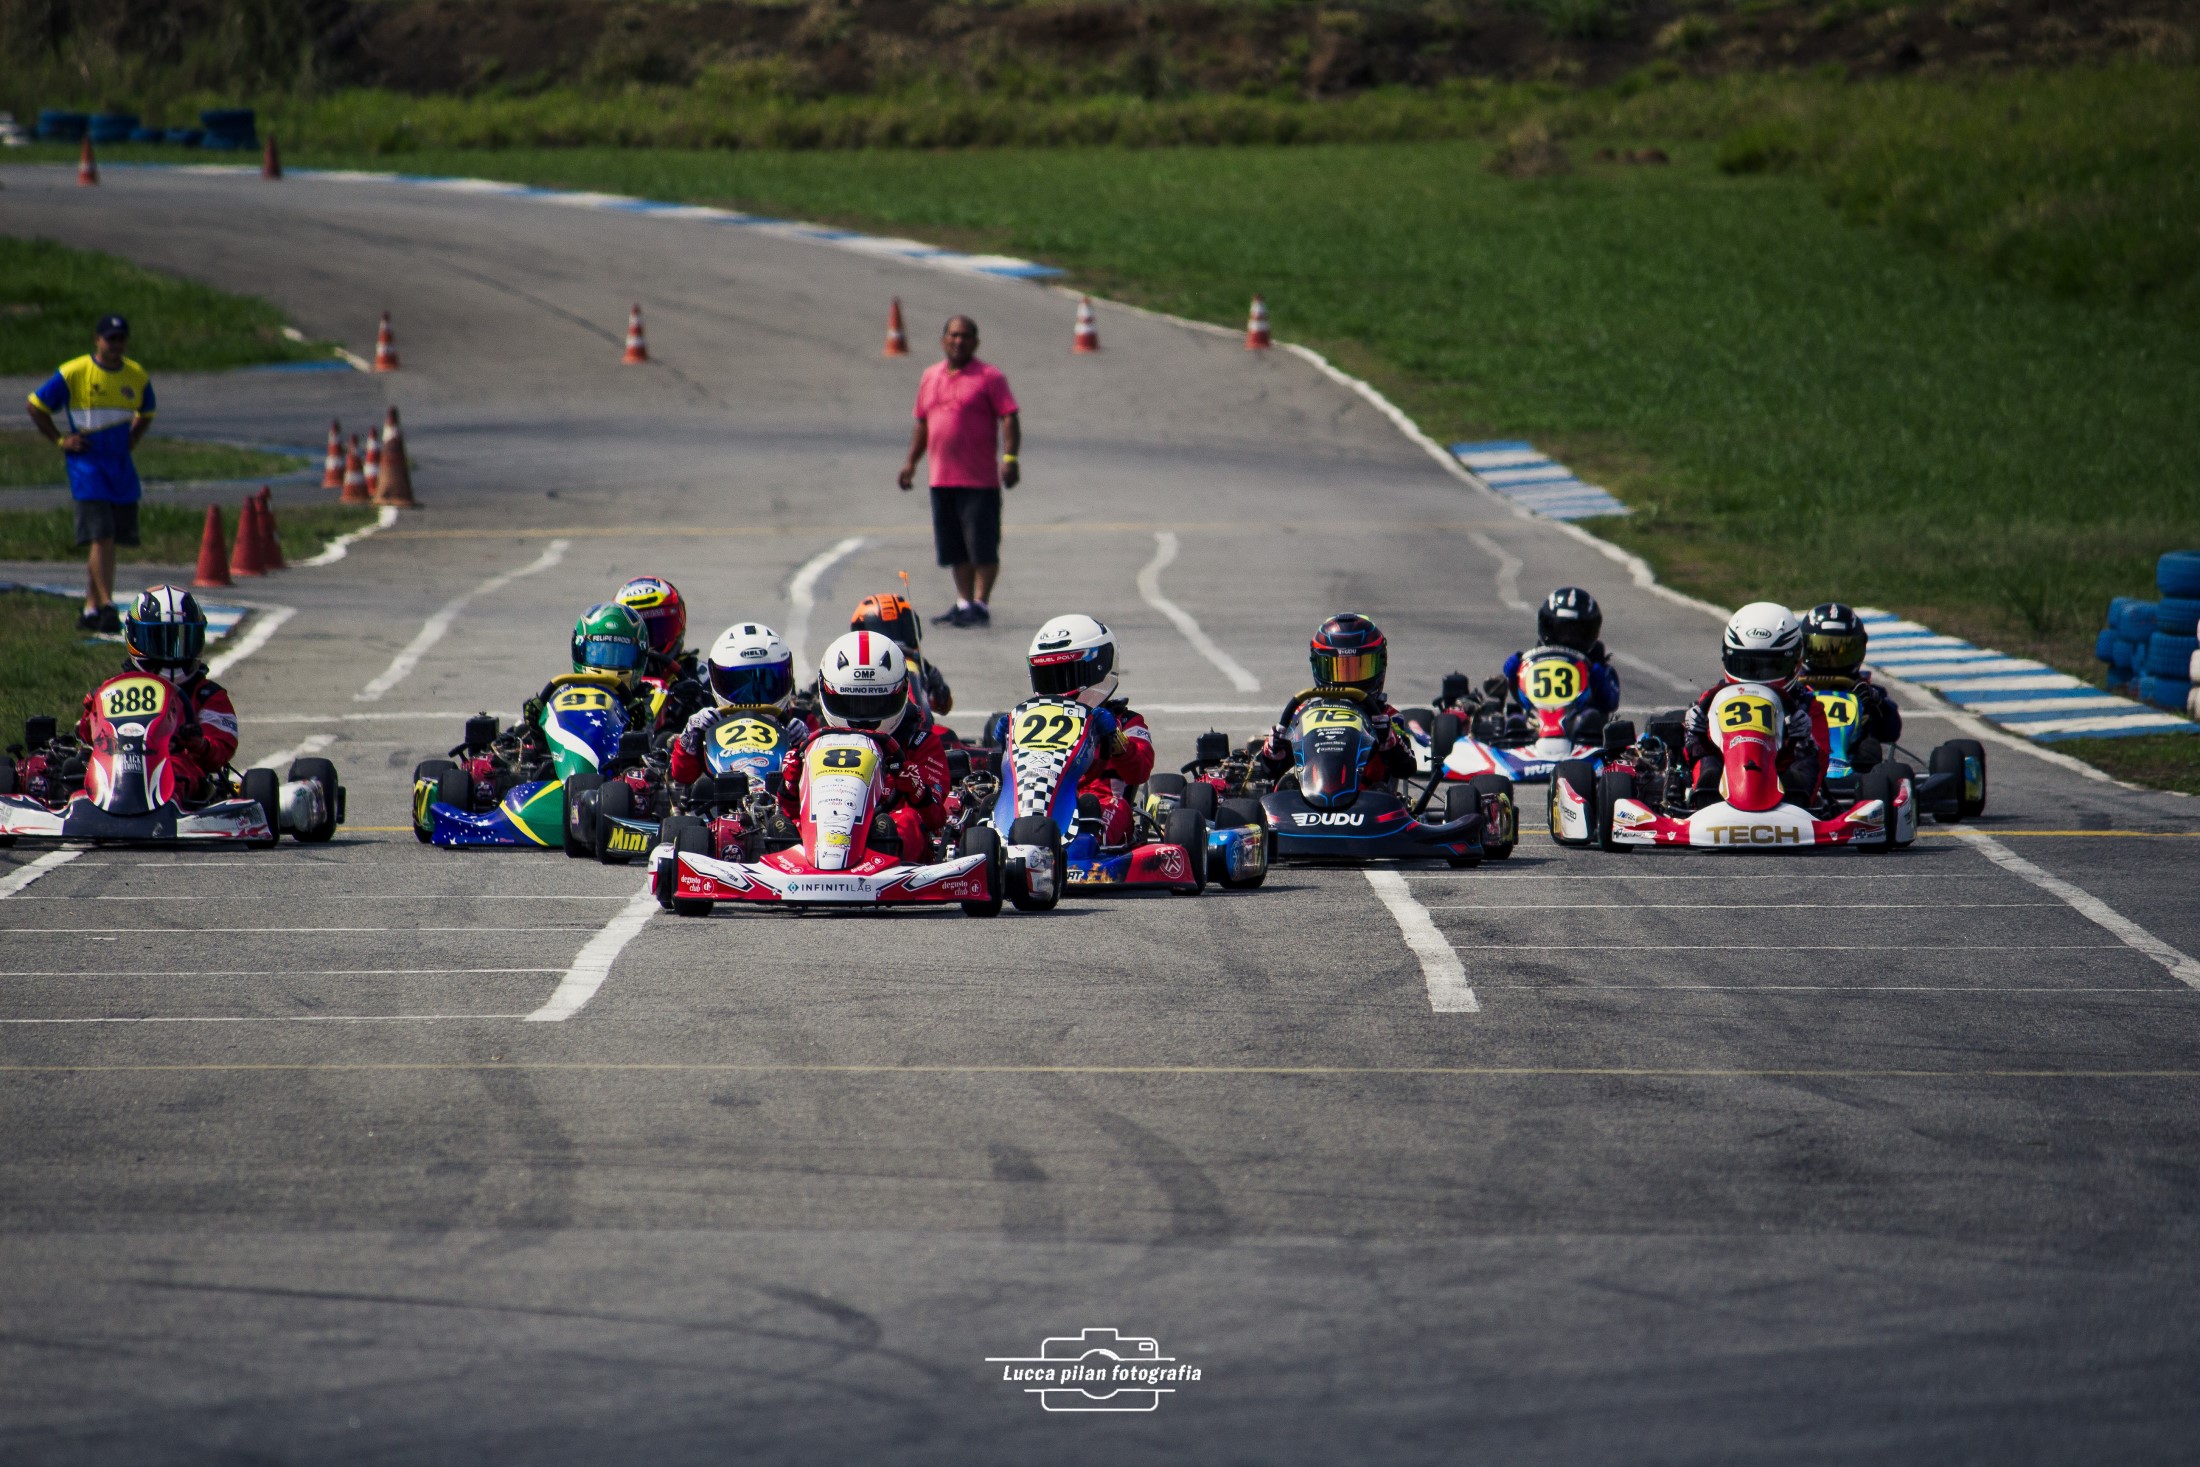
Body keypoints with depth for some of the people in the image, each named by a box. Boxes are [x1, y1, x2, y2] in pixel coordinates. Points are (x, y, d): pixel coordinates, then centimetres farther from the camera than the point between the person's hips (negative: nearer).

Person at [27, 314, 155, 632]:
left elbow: (146, 414, 27)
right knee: (101, 536, -15)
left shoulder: (137, 377, 7)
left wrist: (131, 441, 10)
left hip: (121, 466, 5)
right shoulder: (73, 373, -7)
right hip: (86, 462, -5)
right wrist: (60, 440, -4)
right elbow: (36, 405, 2)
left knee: (109, 540, 6)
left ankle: (91, 608, 15)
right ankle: (106, 605, -16)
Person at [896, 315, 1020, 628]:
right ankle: (964, 601, 19)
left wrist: (1010, 458, -21)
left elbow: (1010, 418, -9)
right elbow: (922, 423, 22)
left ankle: (980, 604, 0)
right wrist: (911, 462, 18)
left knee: (983, 547, -4)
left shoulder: (989, 377, -3)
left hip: (980, 480, -6)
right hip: (941, 479, 6)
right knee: (956, 549, 11)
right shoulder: (931, 377, 15)